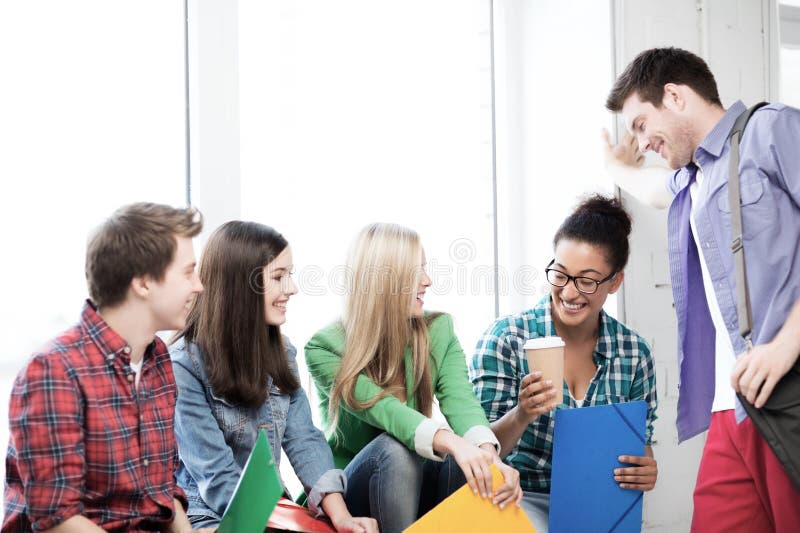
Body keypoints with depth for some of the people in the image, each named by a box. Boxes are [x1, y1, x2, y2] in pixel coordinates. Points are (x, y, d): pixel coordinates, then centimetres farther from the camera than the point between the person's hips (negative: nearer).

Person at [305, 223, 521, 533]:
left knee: (468, 460, -28)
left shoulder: (438, 330, -2)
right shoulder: (325, 348, -14)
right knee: (395, 447, -34)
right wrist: (451, 441, -48)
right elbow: (382, 409, -29)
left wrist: (488, 453, -42)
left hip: (414, 486, 3)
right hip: (349, 493, -3)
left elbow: (460, 400, -19)